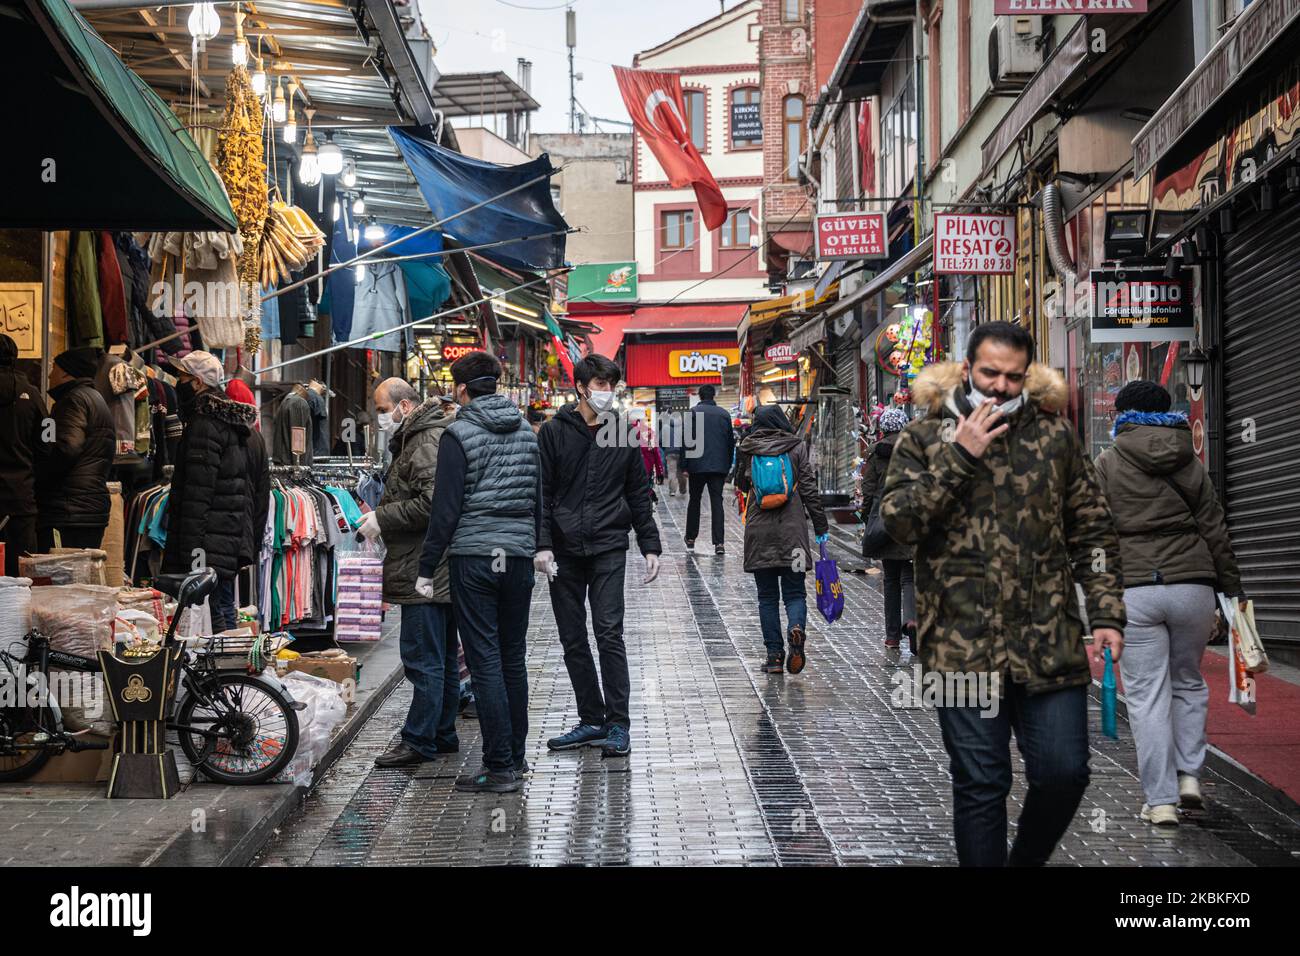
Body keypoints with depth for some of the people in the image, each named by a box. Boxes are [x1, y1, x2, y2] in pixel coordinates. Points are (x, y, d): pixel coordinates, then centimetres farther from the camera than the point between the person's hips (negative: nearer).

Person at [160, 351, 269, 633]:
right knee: (226, 612, 16)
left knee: (210, 619, -8)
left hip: (210, 547, -10)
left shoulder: (204, 424, -12)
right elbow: (262, 491, 21)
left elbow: (197, 493, -18)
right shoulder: (248, 429, 18)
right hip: (236, 544, 10)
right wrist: (253, 542, 23)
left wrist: (191, 551, -20)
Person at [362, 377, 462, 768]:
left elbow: (432, 502, -24)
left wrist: (382, 518, -16)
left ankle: (419, 740, -3)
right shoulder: (414, 439, 20)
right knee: (444, 658, 15)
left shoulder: (427, 442, -15)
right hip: (437, 571, 11)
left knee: (423, 658, -7)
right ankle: (443, 733, 23)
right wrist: (379, 518, 13)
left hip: (425, 571, -11)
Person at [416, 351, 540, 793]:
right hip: (518, 557, 6)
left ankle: (500, 767, -4)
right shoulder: (526, 431, 10)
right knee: (513, 659, 14)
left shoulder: (460, 434, -9)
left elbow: (447, 507, -12)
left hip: (473, 558, -6)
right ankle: (516, 757, 21)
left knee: (485, 662, -4)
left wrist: (427, 567, -6)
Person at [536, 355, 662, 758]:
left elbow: (638, 495, 11)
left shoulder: (623, 434, 7)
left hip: (609, 548, -1)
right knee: (573, 641, 6)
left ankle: (618, 724, -3)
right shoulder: (554, 432, 2)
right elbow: (541, 493, 0)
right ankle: (592, 720, 16)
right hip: (564, 551, 1)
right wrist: (542, 544, -10)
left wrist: (650, 546, 6)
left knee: (609, 634, -8)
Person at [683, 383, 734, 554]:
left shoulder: (693, 413, -3)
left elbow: (687, 440, -6)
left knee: (694, 500, 14)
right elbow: (731, 441, 11)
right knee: (717, 502, 0)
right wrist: (728, 466, 17)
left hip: (697, 465, -2)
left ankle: (690, 539, 21)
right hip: (719, 466, 2)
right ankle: (718, 543, -10)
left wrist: (684, 465, -2)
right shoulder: (724, 414, 7)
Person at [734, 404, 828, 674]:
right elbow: (809, 490, -2)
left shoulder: (747, 450, 2)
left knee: (767, 596, 8)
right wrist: (821, 527, 2)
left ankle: (774, 654, 3)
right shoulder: (796, 448, 0)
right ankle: (797, 629, -23)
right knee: (795, 592, 7)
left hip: (759, 533, 1)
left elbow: (741, 484, 16)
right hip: (792, 531, -1)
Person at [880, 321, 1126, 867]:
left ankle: (1027, 861, 28)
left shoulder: (1055, 436, 9)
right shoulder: (923, 439, 5)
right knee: (980, 783, 3)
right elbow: (898, 521, -8)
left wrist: (1107, 613, 1)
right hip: (963, 644, -2)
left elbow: (1092, 532, 10)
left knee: (1064, 774, 2)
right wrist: (959, 457, -13)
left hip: (1049, 642, 2)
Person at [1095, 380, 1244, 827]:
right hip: (1192, 585, 3)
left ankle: (1161, 800, 1)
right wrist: (1232, 589, 13)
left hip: (1134, 591, -3)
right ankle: (1189, 773, 13)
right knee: (1188, 682, 22)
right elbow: (1215, 531, 9)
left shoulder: (1109, 463, 3)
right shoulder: (1191, 463, 11)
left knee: (1147, 696, 1)